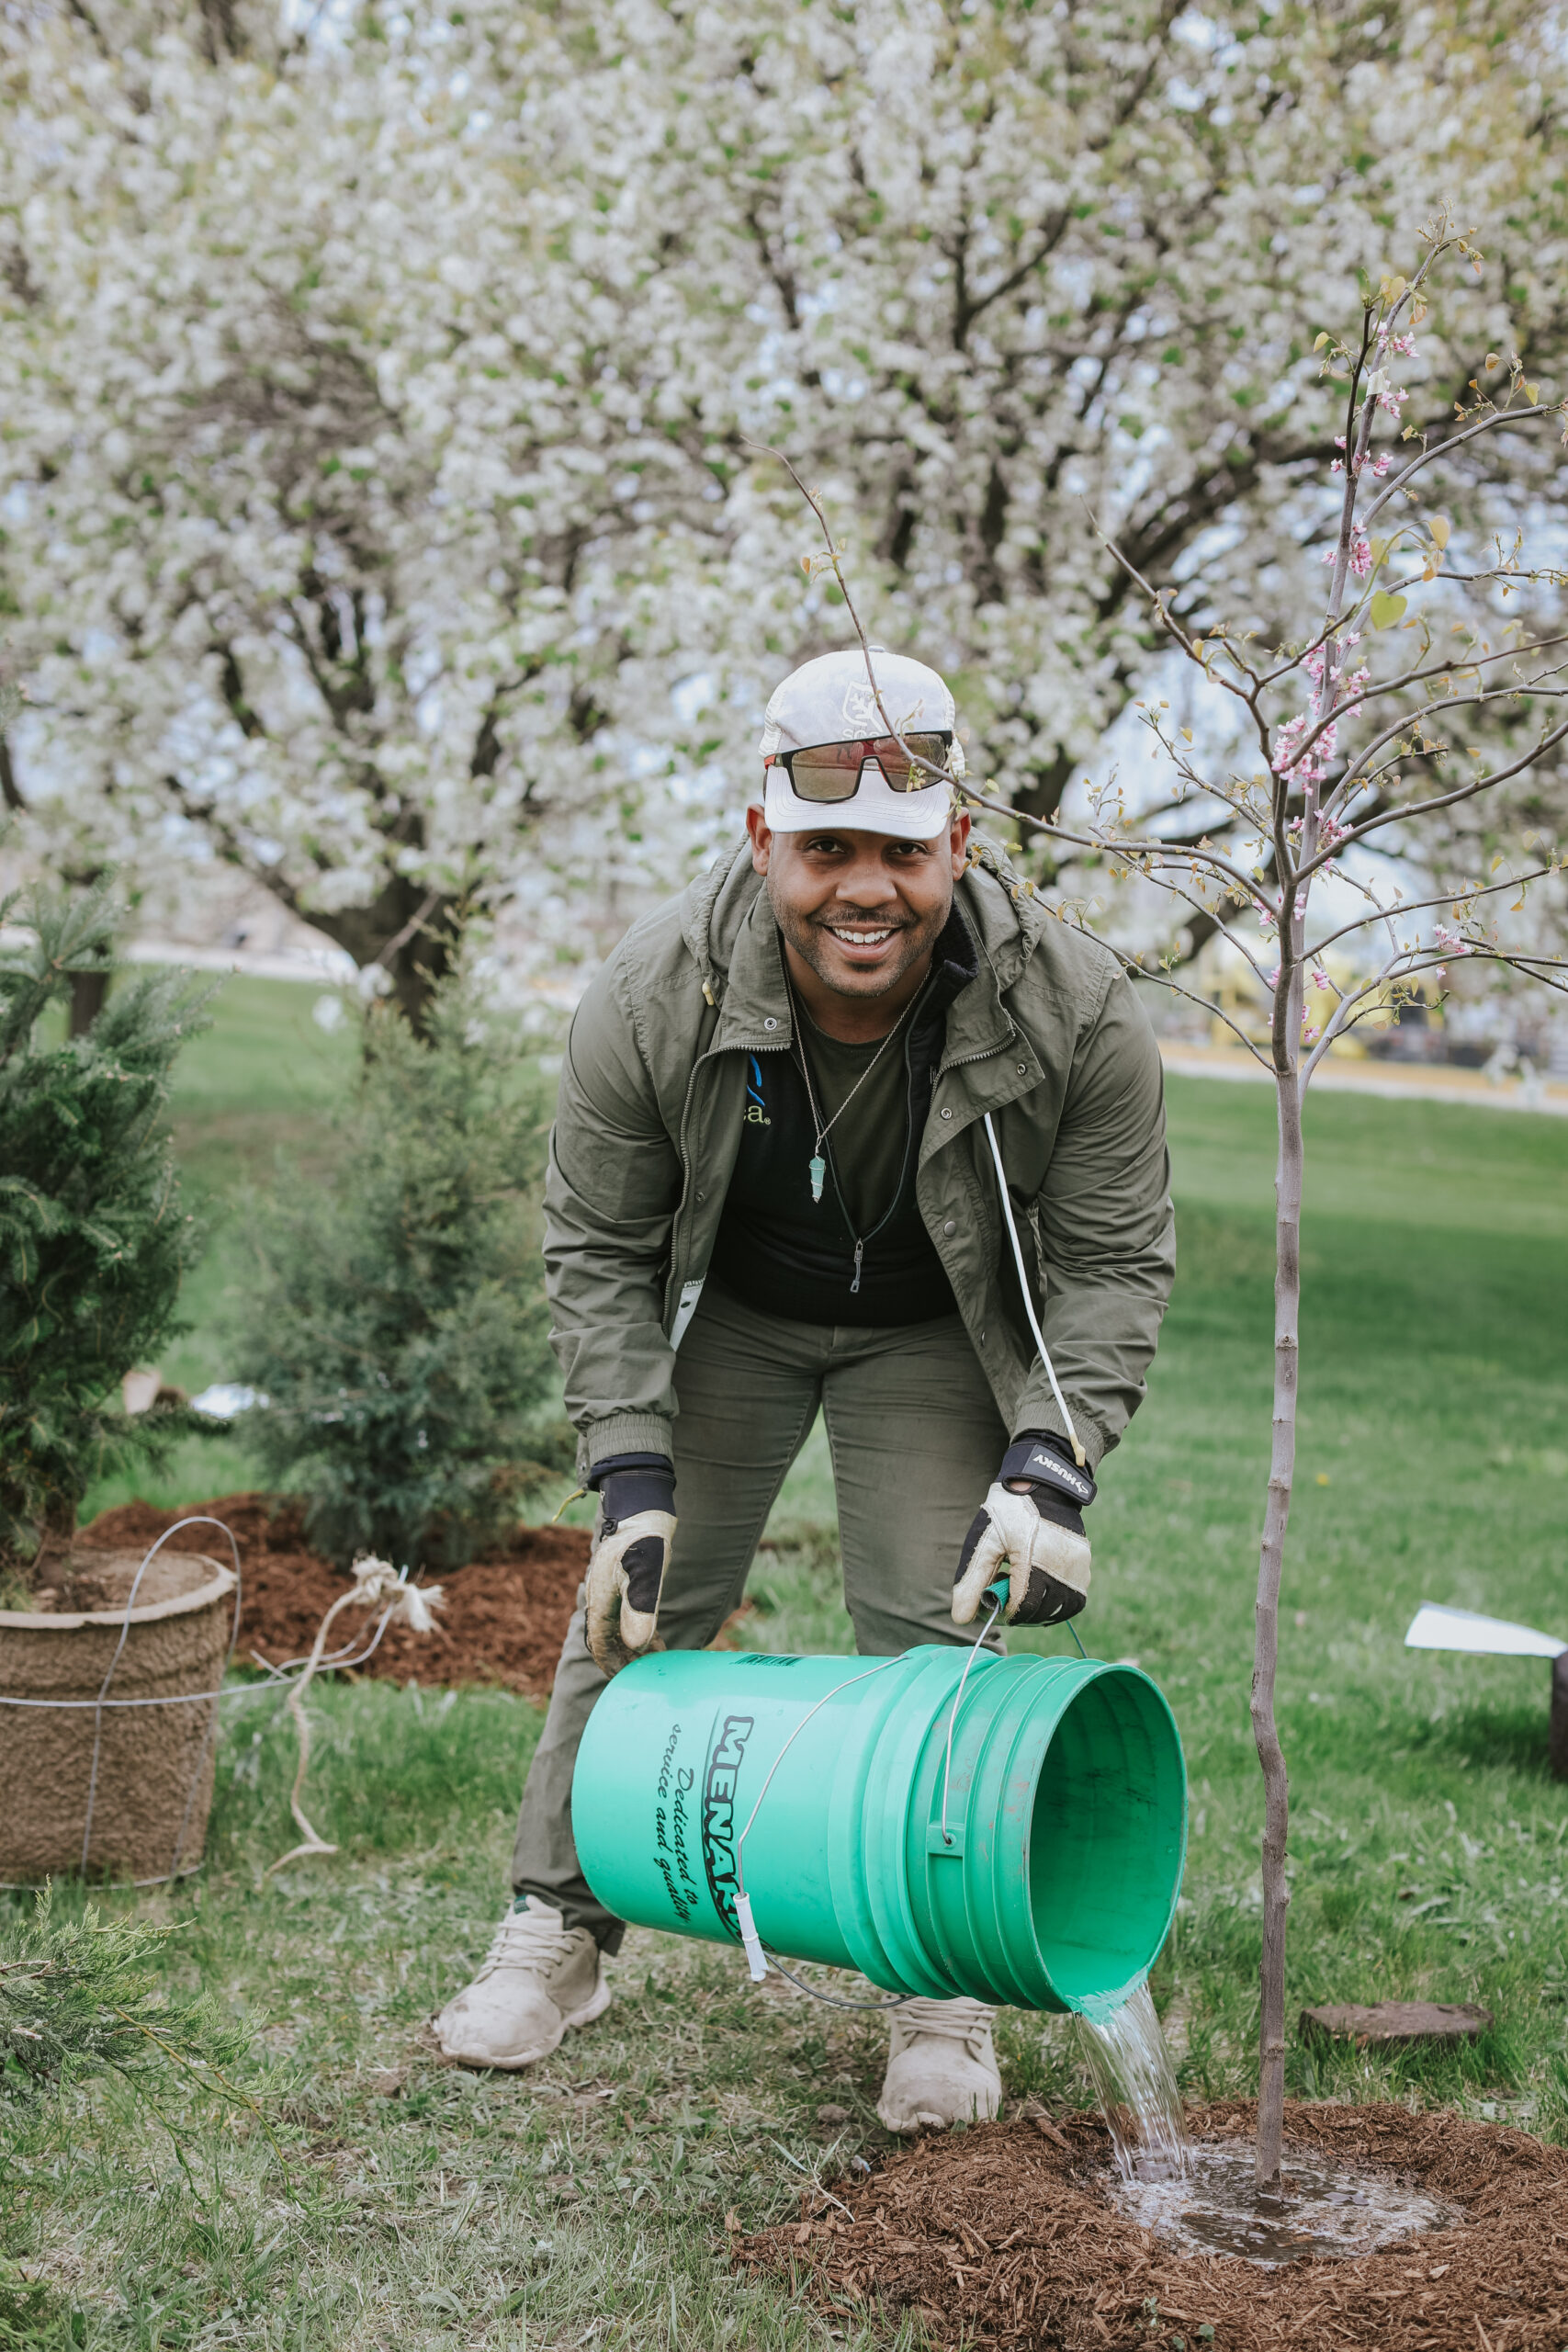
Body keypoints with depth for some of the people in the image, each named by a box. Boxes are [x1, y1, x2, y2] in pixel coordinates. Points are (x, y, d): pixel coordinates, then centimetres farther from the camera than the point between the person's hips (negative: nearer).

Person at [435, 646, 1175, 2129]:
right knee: (638, 1611, 2)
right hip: (727, 1311, 1)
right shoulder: (652, 997, -28)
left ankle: (944, 1985, 8)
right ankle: (559, 1929, 19)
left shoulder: (1072, 1007, -29)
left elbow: (1115, 1259, -16)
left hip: (935, 1332, -1)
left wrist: (1051, 1469, -28)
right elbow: (599, 1251, -14)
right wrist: (631, 1475, -22)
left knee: (931, 1637, -8)